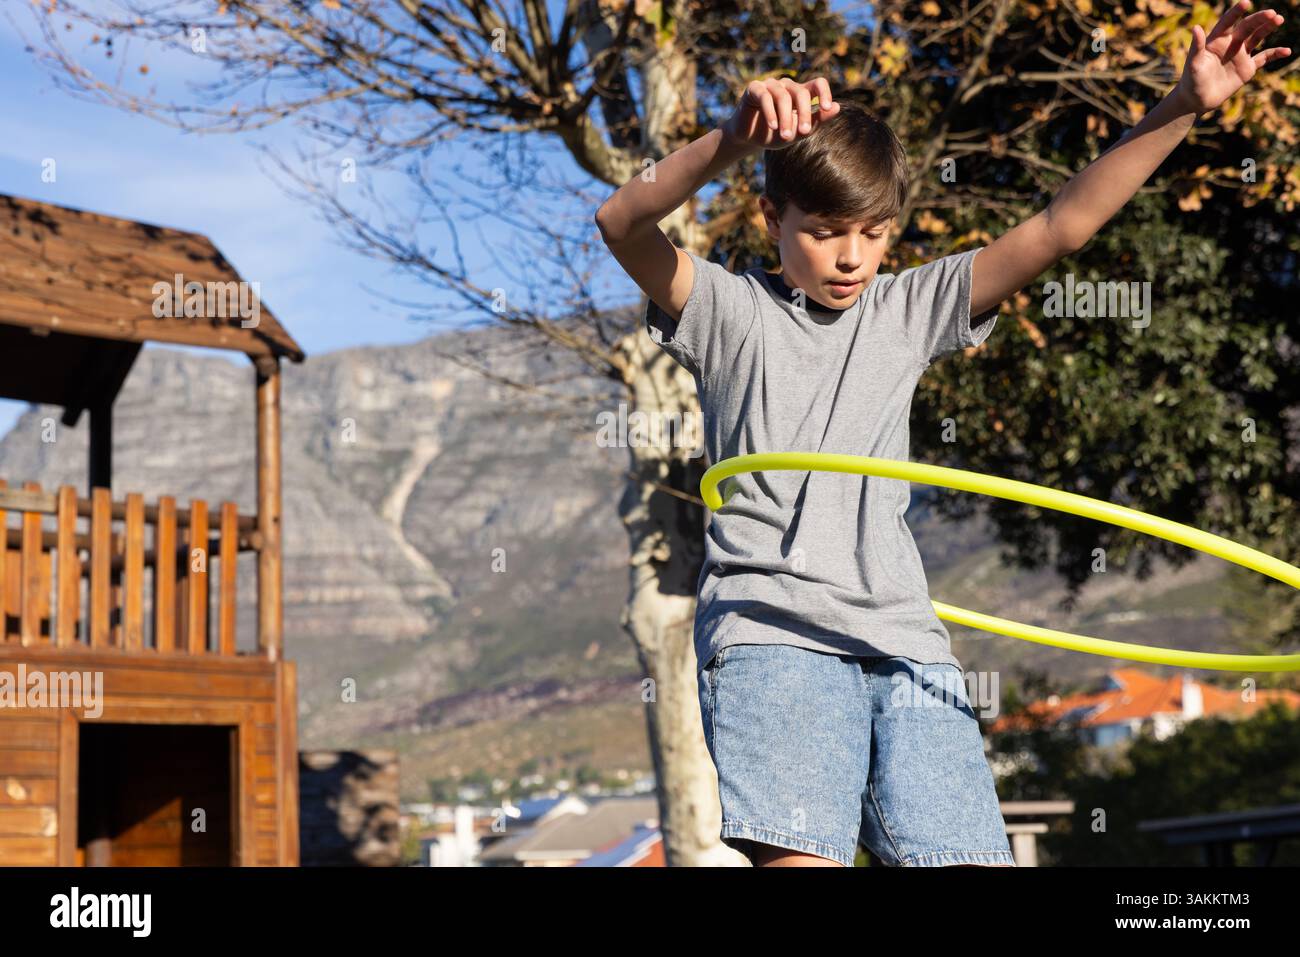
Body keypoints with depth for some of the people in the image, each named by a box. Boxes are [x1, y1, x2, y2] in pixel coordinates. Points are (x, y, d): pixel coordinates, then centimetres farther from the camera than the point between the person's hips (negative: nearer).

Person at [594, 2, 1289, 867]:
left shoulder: (910, 308, 19)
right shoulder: (733, 311, 9)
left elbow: (1059, 228, 13)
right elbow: (623, 225, -9)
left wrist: (1184, 108, 4)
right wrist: (735, 138, -27)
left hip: (901, 641, 4)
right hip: (770, 633, -4)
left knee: (971, 855, -10)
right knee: (803, 858, -23)